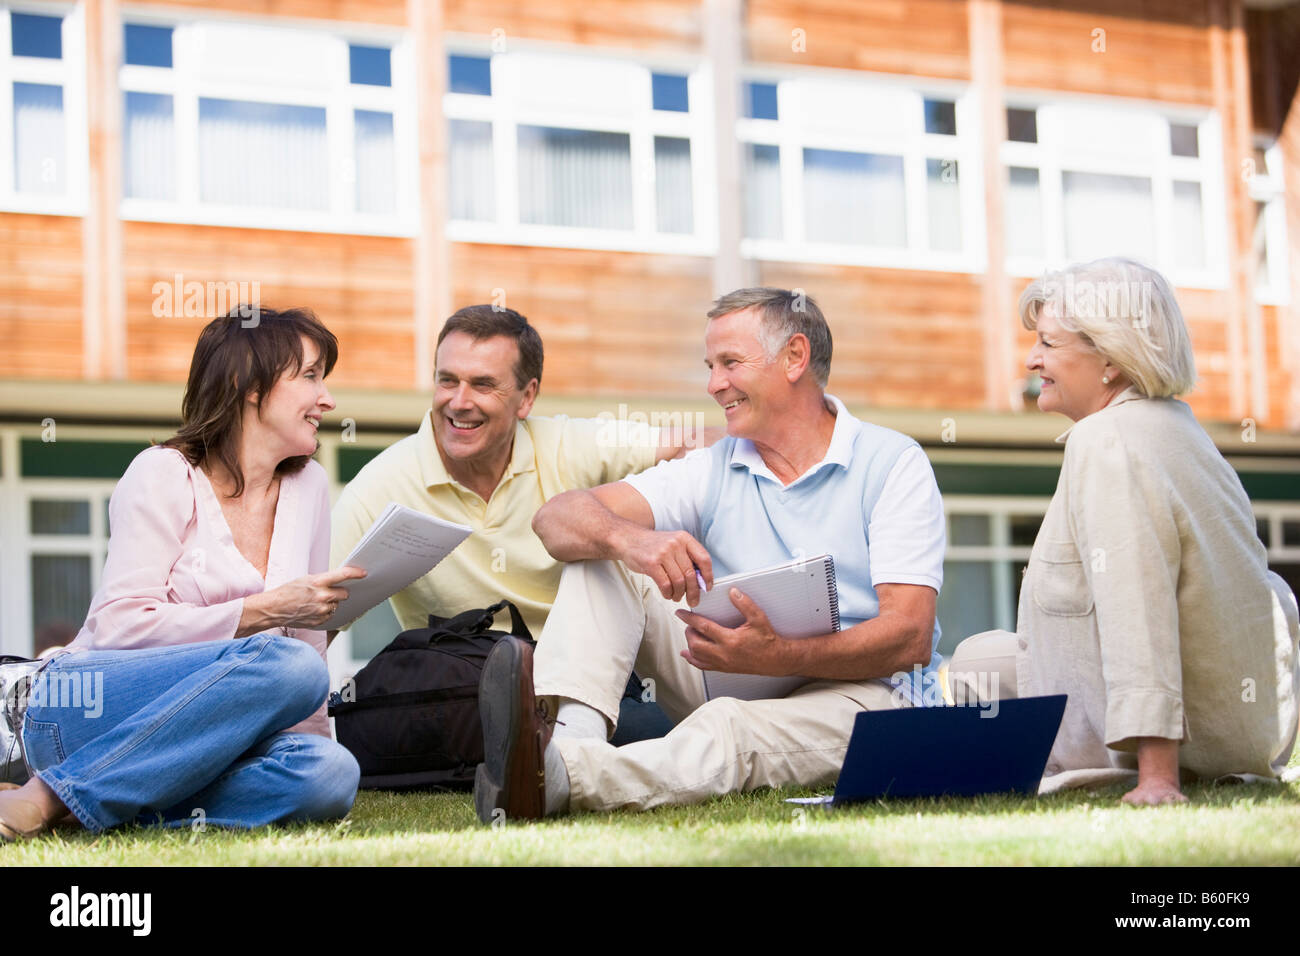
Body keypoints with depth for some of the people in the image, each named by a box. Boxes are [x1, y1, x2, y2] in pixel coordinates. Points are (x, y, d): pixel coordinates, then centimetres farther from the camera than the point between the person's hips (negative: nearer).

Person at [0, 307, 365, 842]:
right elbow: (121, 626, -14)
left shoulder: (308, 487, 14)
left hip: (198, 734, 5)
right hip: (82, 710, -5)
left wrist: (312, 737, 3)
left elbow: (307, 636, 18)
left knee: (330, 773, -27)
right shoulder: (164, 475, -4)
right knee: (285, 664, -33)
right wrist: (265, 612, -17)